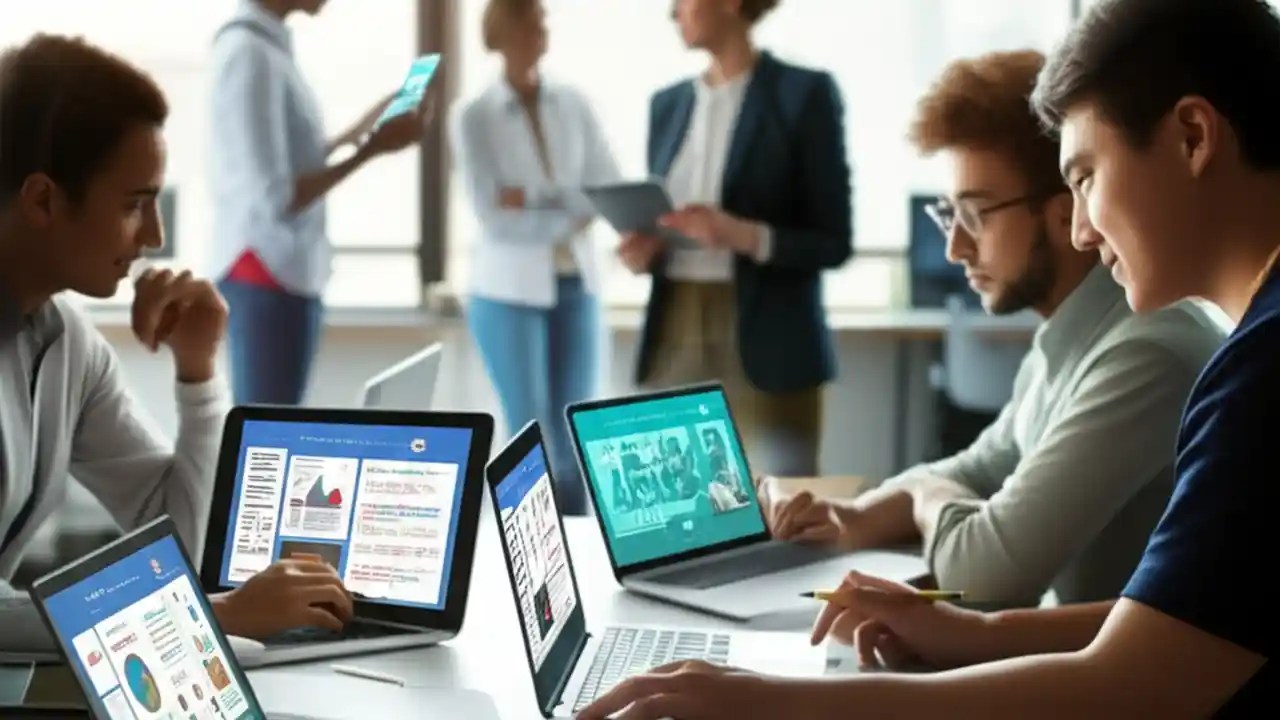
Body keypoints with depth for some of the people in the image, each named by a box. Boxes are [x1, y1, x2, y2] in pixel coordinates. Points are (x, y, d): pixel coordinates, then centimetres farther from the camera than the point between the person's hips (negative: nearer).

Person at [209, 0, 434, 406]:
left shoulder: (268, 44, 10)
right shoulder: (250, 52, -18)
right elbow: (273, 199, -21)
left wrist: (358, 132, 12)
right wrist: (369, 150, -16)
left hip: (290, 272, 9)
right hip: (266, 274, -9)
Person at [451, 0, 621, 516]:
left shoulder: (573, 105, 5)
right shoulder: (474, 117, -6)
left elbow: (611, 192, -4)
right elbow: (493, 217, -14)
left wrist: (534, 199, -15)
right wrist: (571, 213, -13)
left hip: (575, 286, 4)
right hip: (509, 291, -4)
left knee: (574, 440, 6)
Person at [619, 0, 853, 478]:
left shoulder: (804, 94, -3)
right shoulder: (668, 104, 13)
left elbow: (833, 241, -6)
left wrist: (741, 235, -21)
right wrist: (643, 252, -3)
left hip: (765, 348, -5)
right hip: (675, 339, 5)